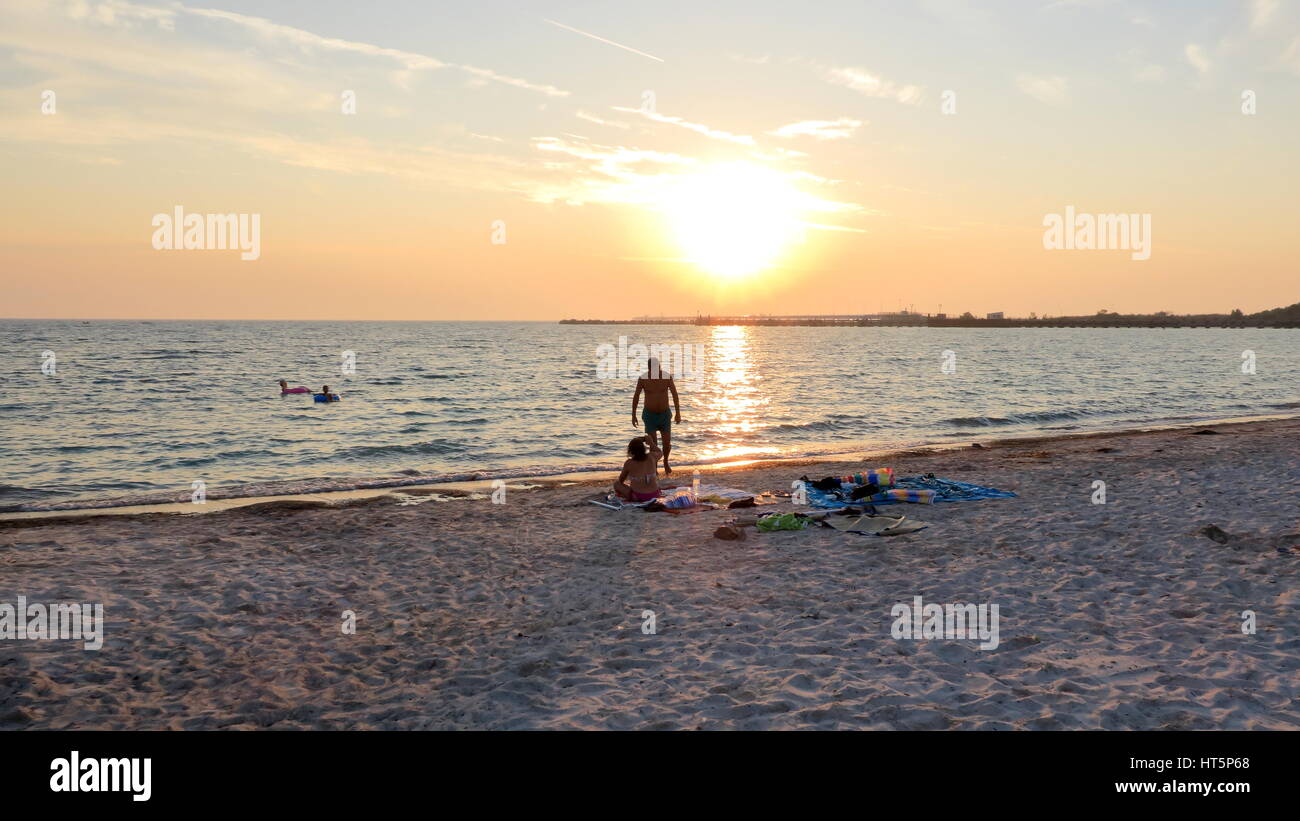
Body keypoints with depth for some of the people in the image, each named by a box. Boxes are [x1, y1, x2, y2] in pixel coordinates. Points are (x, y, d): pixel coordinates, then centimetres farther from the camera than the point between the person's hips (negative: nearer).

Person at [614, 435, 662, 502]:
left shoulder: (628, 463, -13)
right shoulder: (651, 457, -8)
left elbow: (621, 480, 4)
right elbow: (659, 452, 19)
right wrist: (651, 443, 10)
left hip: (638, 497, -5)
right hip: (654, 496, 5)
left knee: (616, 483, 16)